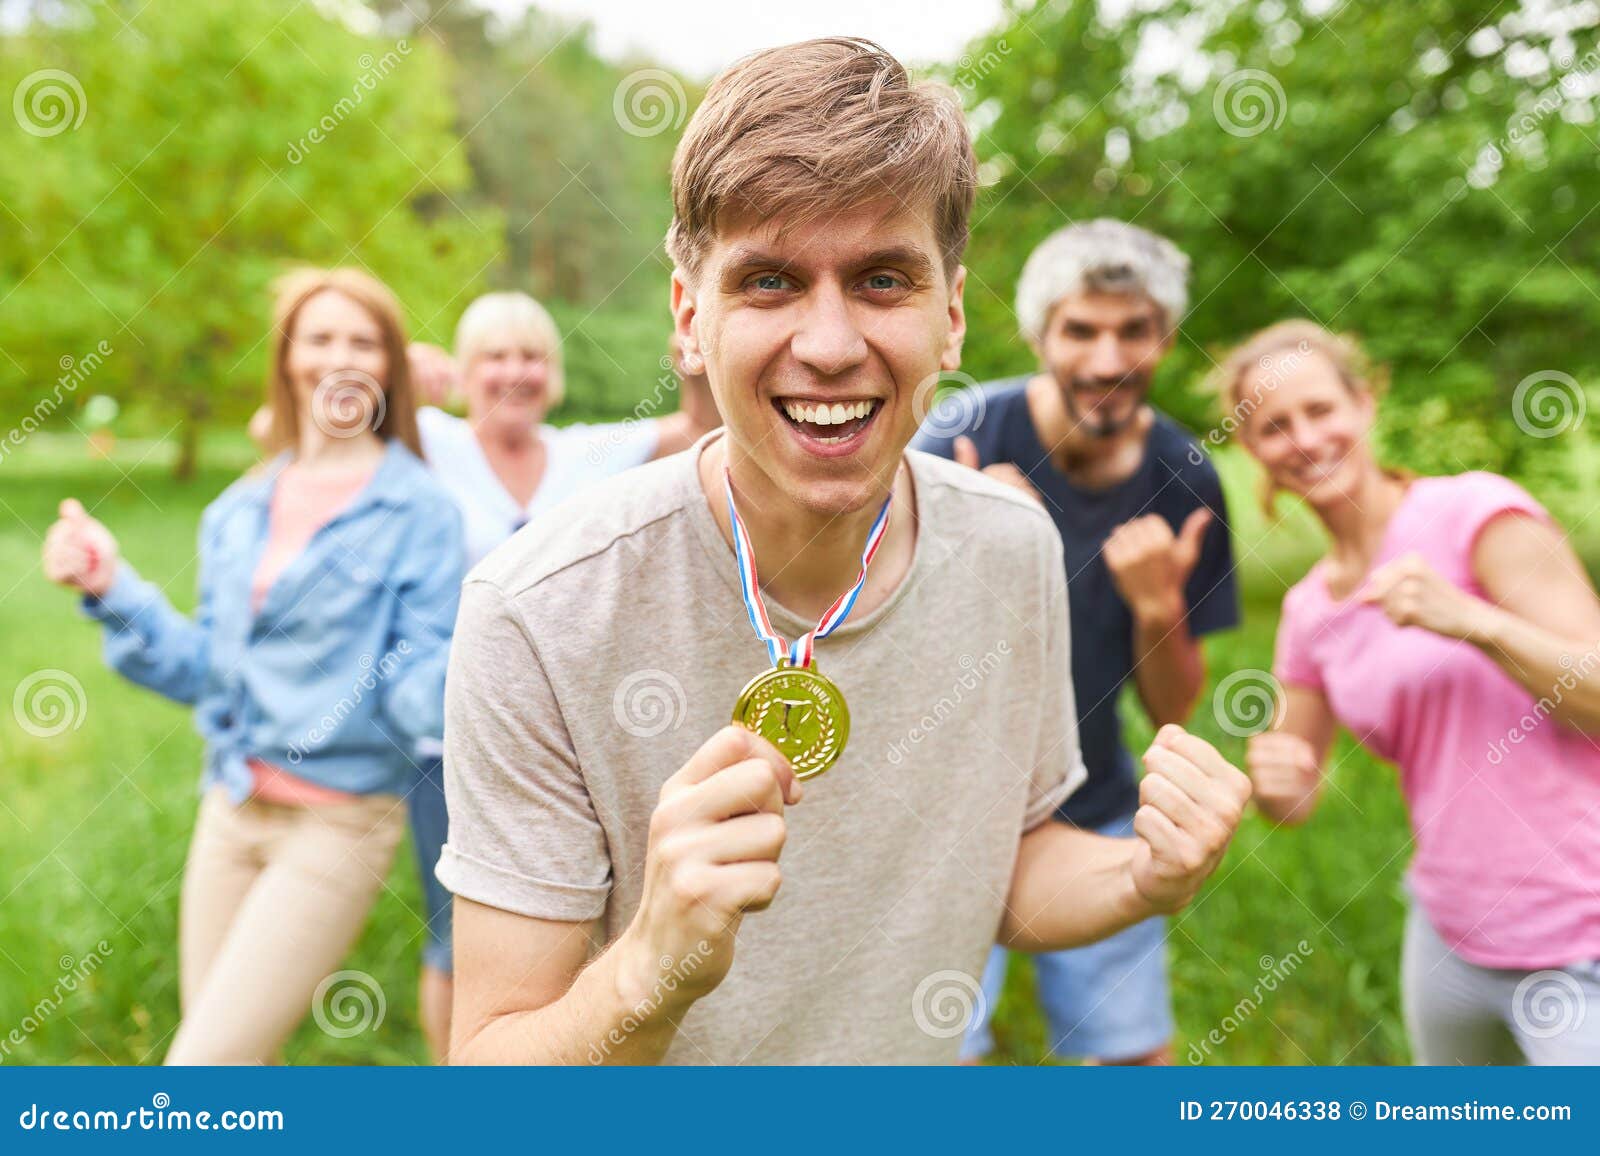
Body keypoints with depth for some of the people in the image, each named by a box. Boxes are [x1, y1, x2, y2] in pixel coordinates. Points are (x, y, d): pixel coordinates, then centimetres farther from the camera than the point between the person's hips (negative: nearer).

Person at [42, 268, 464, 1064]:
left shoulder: (418, 511, -9)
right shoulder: (239, 513, 9)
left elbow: (416, 688, -11)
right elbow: (207, 671, 13)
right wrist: (112, 589, 7)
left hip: (337, 825, -6)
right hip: (233, 812, 6)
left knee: (201, 1072, -8)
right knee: (230, 1063, 15)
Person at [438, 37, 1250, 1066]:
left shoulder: (1016, 549, -15)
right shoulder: (541, 615, -28)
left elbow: (1013, 876, -2)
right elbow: (490, 1051, -24)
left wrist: (1142, 880, -20)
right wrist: (652, 974, -42)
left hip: (923, 1086, 3)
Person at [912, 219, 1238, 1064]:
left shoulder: (1184, 480, -7)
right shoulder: (963, 436, -17)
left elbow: (1172, 711, -2)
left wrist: (1158, 607, -21)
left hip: (1095, 813, 3)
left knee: (1135, 1053, 11)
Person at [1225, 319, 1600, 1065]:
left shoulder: (1477, 513, -12)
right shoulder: (1309, 610, 5)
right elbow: (1296, 796, 12)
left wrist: (1470, 620, -28)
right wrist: (1272, 781, -10)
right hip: (1453, 933, 6)